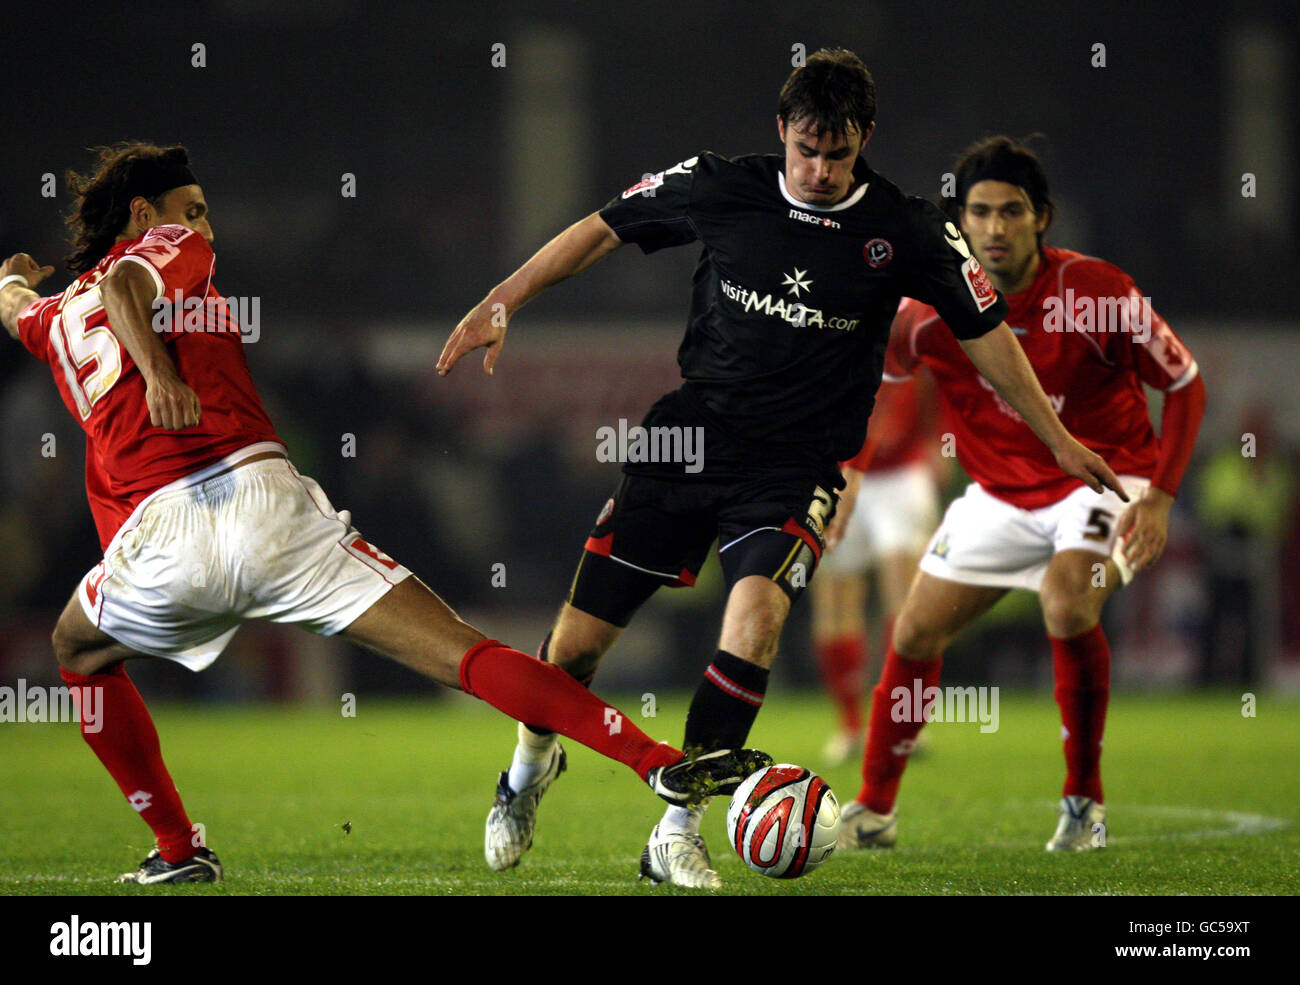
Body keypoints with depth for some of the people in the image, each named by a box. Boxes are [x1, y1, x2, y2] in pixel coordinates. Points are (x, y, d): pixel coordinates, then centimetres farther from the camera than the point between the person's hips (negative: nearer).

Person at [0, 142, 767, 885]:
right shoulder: (174, 252, 16)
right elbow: (122, 282, -8)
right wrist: (159, 372, -24)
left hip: (158, 533, 3)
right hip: (264, 496, -3)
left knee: (80, 651, 35)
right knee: (460, 651, -7)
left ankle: (179, 850, 27)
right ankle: (658, 762, -19)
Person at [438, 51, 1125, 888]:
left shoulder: (907, 231, -5)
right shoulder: (721, 189, -4)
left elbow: (985, 331, 5)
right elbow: (603, 230, 8)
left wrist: (1058, 442, 9)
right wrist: (503, 304, 4)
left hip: (799, 468, -1)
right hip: (690, 441, 1)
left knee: (756, 615, -28)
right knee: (580, 637, 0)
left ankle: (677, 835, -19)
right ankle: (530, 765, 34)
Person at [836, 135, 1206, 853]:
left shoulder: (1097, 293, -22)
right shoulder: (932, 309, -15)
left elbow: (1185, 385, -10)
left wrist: (1159, 497, -19)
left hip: (1102, 475, -4)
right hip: (1002, 491, 4)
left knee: (1068, 608, -30)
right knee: (916, 633, 1)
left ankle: (1084, 803, -11)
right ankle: (874, 810, 20)